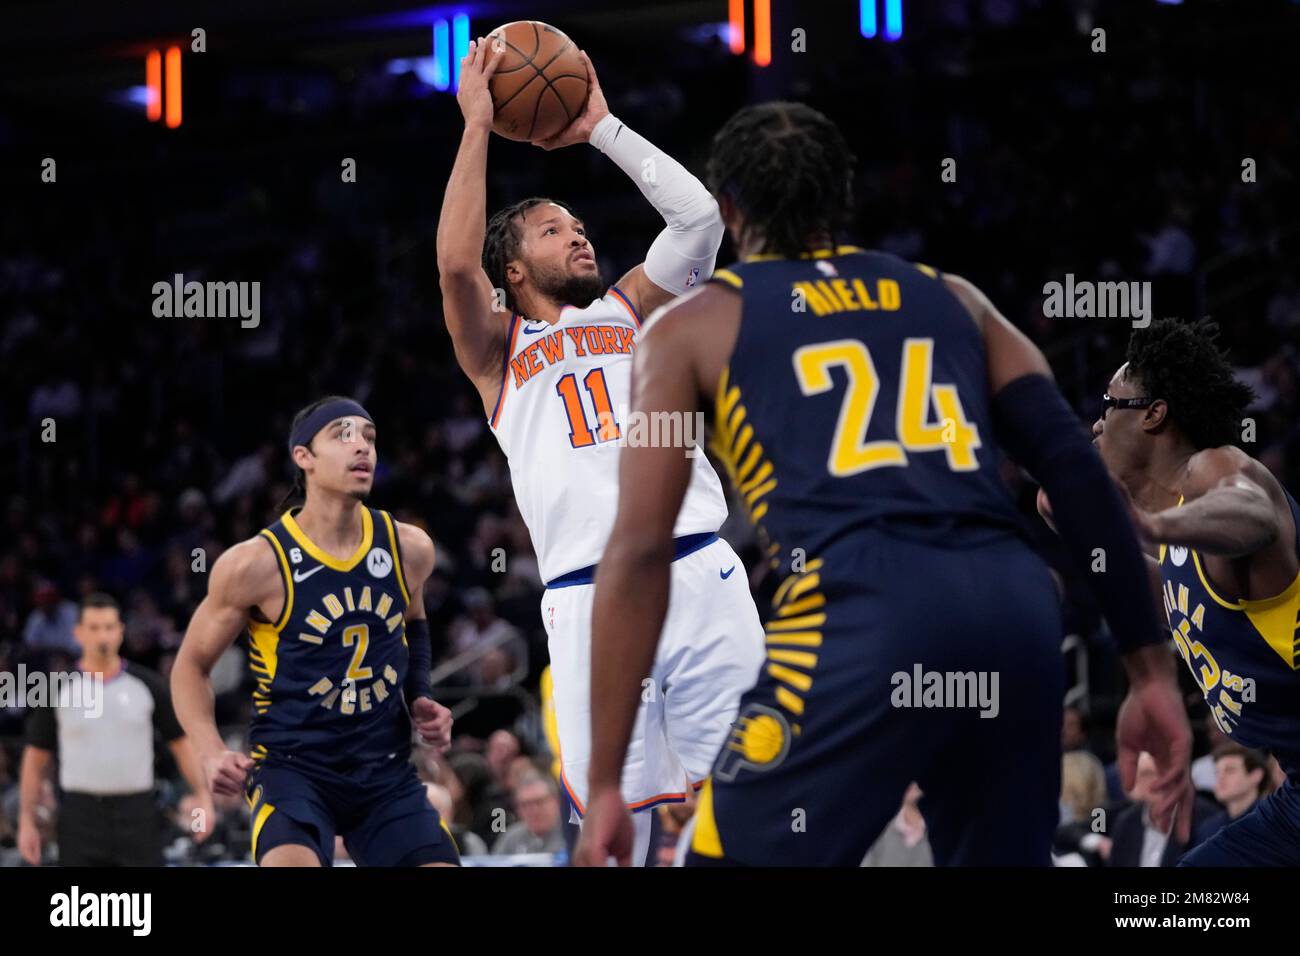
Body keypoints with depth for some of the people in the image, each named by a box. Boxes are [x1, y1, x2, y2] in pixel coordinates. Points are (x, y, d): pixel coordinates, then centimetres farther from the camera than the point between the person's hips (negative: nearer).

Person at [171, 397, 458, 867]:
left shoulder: (409, 549, 0)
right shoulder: (256, 564, -12)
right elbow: (191, 665, 0)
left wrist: (419, 699, 10)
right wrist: (212, 752, -15)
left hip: (386, 770, 5)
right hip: (290, 766, -5)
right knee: (292, 863, -32)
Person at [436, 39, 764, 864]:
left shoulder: (631, 312, 24)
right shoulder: (500, 350, 16)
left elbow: (700, 215, 11)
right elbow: (456, 263, -4)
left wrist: (602, 129, 13)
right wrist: (478, 125, 0)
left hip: (701, 570, 2)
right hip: (591, 596, -2)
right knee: (615, 816, -6)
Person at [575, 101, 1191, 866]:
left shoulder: (692, 326, 19)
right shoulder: (954, 299, 29)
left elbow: (640, 554, 10)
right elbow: (1078, 471, 17)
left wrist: (606, 783, 9)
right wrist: (1152, 670, 16)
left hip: (866, 613, -4)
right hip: (1017, 606, 4)